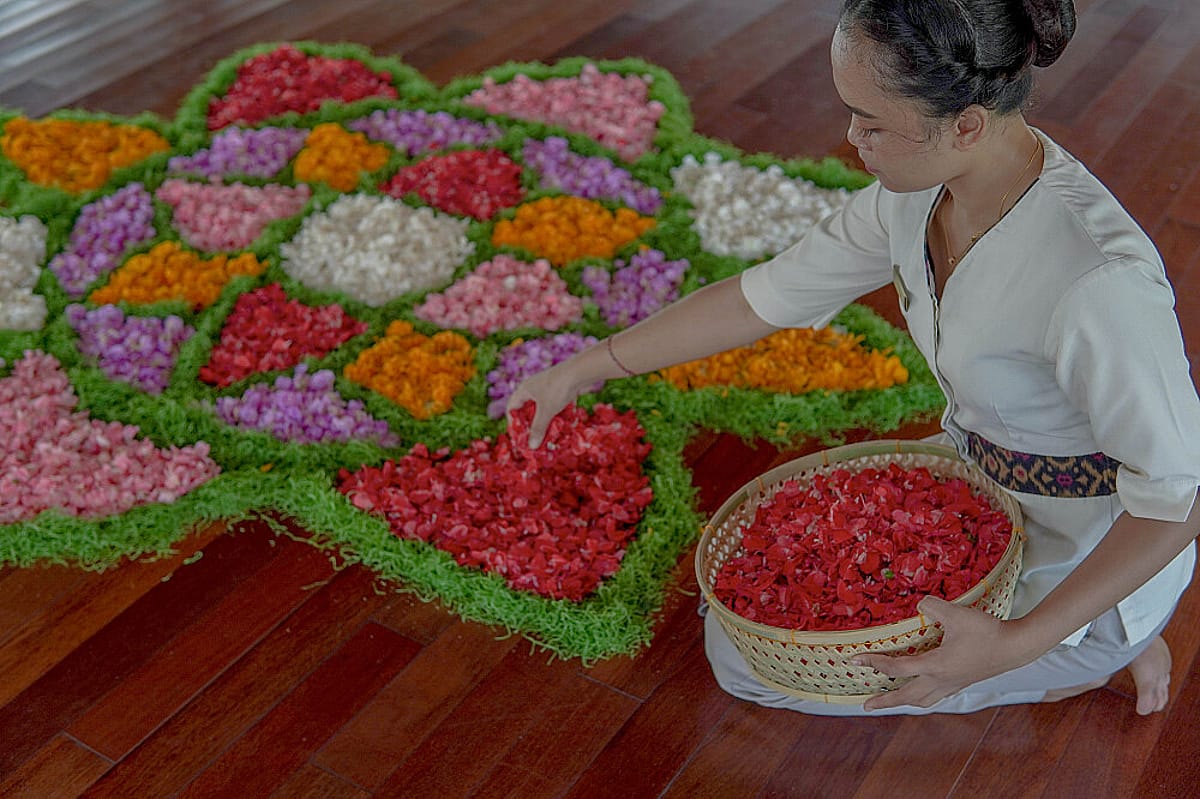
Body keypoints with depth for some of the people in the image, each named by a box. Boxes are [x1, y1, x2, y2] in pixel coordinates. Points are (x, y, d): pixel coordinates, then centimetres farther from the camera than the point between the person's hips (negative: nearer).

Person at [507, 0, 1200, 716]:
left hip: (1083, 566, -7)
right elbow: (769, 294, -3)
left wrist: (1018, 644, -32)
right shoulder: (923, 187, -12)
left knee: (746, 657, -4)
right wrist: (582, 369, 1)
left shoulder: (1098, 279, -36)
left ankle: (1088, 657, 5)